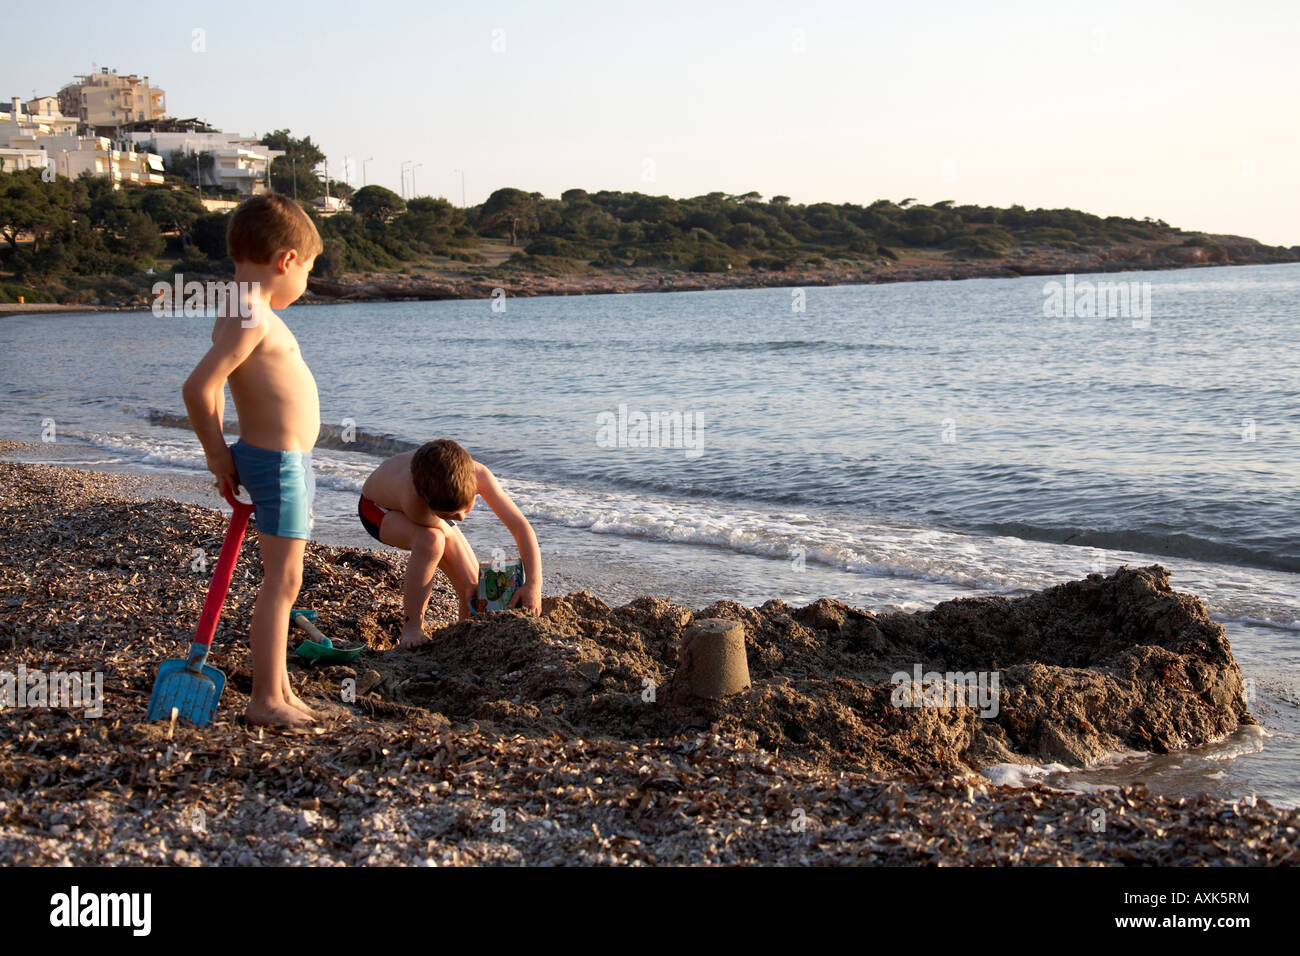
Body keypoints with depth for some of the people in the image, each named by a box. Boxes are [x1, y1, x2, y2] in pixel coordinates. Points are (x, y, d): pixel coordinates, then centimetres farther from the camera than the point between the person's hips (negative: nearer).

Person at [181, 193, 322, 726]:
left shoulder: (248, 313, 11)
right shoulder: (251, 320, -19)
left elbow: (213, 388, 18)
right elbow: (198, 388, -26)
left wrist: (222, 455, 13)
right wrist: (218, 457, -13)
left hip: (288, 462, 10)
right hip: (278, 462, -10)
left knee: (281, 582, 16)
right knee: (282, 582, -6)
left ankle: (279, 689, 25)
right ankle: (266, 700, 0)